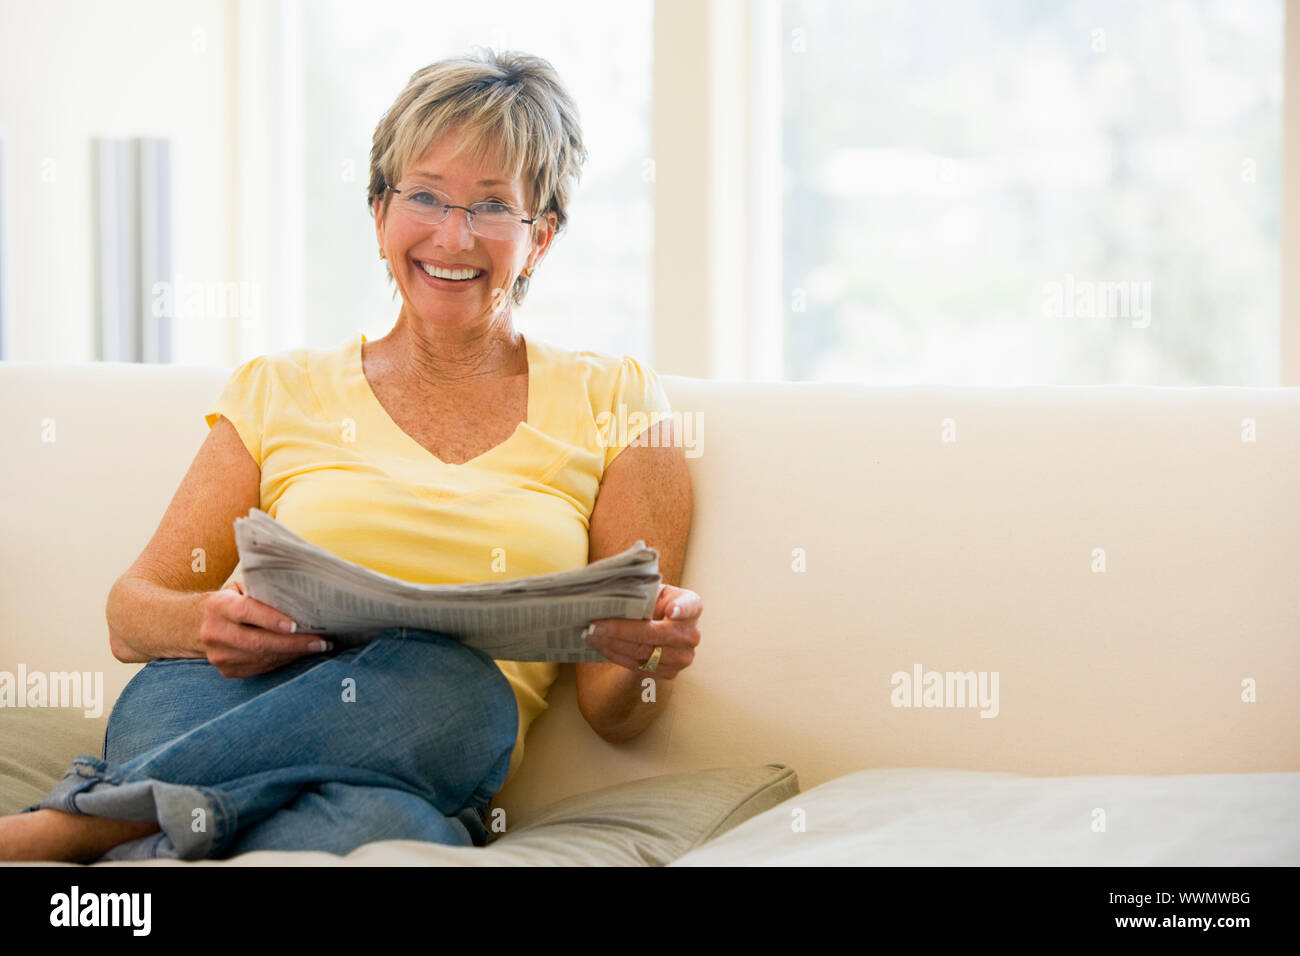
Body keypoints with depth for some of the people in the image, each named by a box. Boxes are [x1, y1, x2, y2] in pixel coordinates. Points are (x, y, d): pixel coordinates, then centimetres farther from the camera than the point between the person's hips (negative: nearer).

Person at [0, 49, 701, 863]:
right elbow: (132, 612, 12)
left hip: (416, 784, 0)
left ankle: (92, 816, -24)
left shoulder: (613, 402, 14)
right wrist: (209, 624, -12)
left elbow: (613, 714, 9)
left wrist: (651, 662, -15)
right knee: (451, 680, -36)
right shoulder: (284, 391, 18)